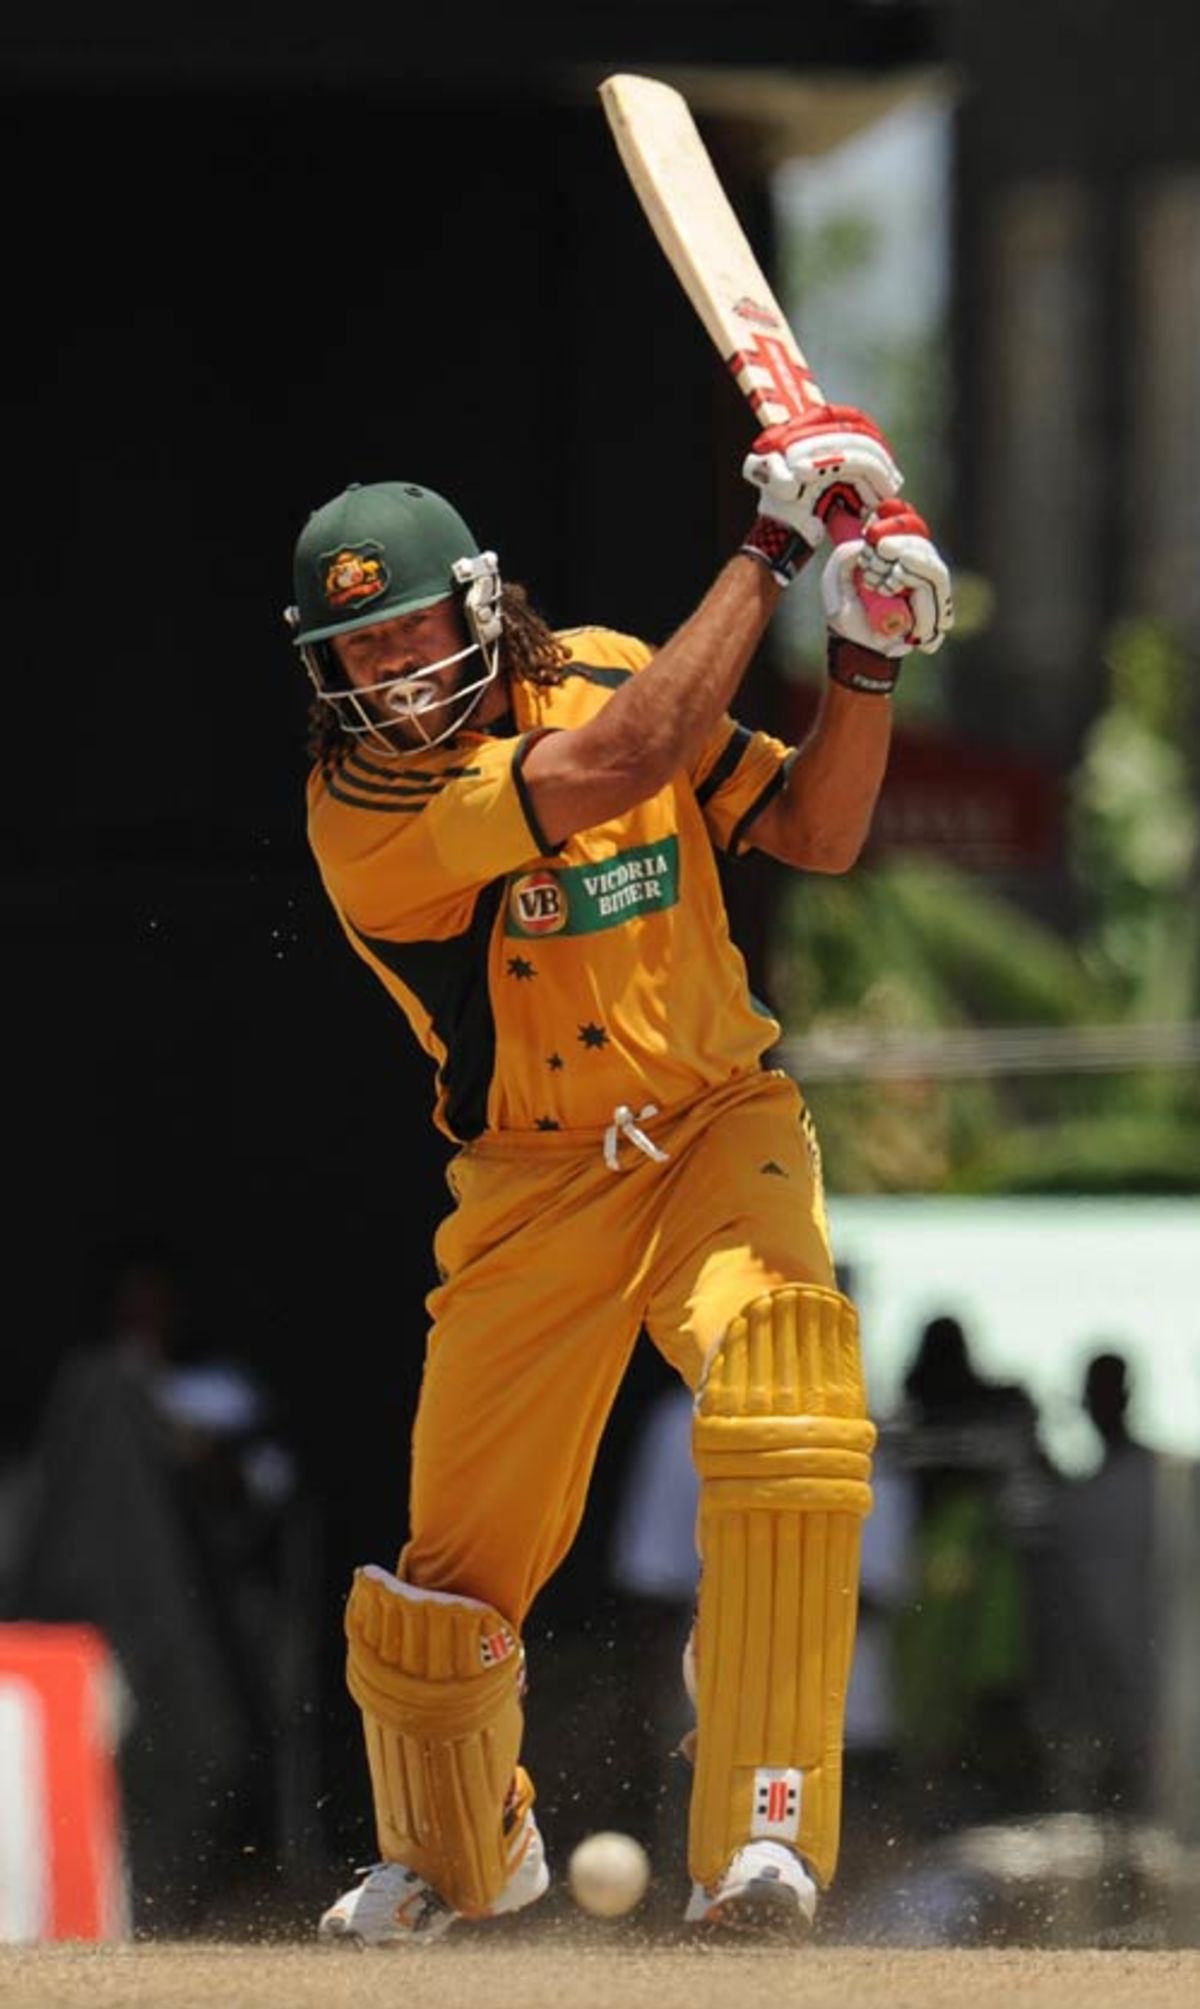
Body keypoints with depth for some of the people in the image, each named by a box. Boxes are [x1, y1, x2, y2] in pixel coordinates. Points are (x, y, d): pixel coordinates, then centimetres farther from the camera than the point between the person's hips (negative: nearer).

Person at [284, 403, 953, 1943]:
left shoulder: (600, 672, -1)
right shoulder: (359, 809, -16)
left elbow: (814, 835, 5)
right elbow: (615, 769, -29)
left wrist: (864, 661, -13)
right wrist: (769, 549, -25)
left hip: (718, 1135, 1)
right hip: (534, 1198, -1)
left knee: (786, 1407, -30)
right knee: (454, 1571, 4)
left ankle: (760, 1843, -31)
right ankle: (457, 1860, 37)